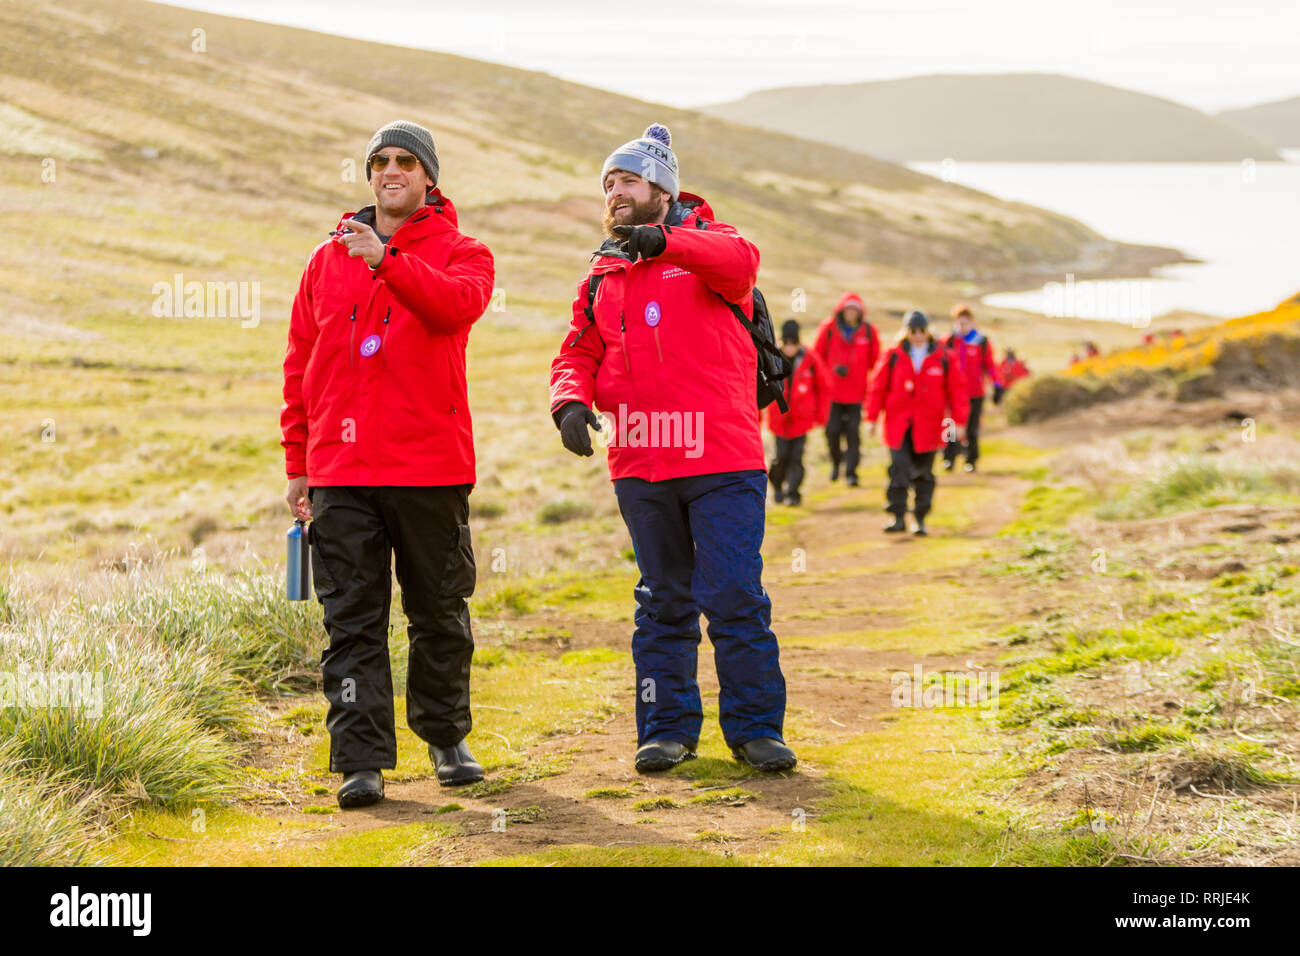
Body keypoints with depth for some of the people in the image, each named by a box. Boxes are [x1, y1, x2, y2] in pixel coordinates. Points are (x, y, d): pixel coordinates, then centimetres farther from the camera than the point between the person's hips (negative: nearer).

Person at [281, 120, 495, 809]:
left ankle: (445, 736, 27)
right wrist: (296, 460, 11)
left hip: (431, 466, -2)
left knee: (438, 610, 9)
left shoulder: (460, 252, 5)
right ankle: (361, 760, -2)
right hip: (340, 470, 2)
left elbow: (458, 303, -20)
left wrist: (387, 260, -31)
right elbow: (301, 363, 15)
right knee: (352, 618, -2)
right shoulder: (327, 258, 14)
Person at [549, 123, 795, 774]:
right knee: (662, 603, 10)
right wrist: (571, 400, -11)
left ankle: (755, 727, 3)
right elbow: (578, 355, 12)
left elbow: (740, 261, -21)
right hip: (640, 467, 4)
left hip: (722, 459, -4)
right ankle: (667, 728, 16)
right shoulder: (601, 277, 17)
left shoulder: (706, 240, 3)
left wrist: (664, 241, -38)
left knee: (736, 597, -5)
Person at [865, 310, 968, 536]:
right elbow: (877, 388, 4)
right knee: (899, 469, -11)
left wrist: (959, 422, -1)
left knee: (923, 473, 7)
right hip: (898, 425, -1)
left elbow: (957, 390, 4)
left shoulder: (943, 359, 2)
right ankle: (898, 517, -6)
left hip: (928, 427, 1)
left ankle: (920, 518, 17)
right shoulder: (893, 357, 1)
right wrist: (871, 418, 0)